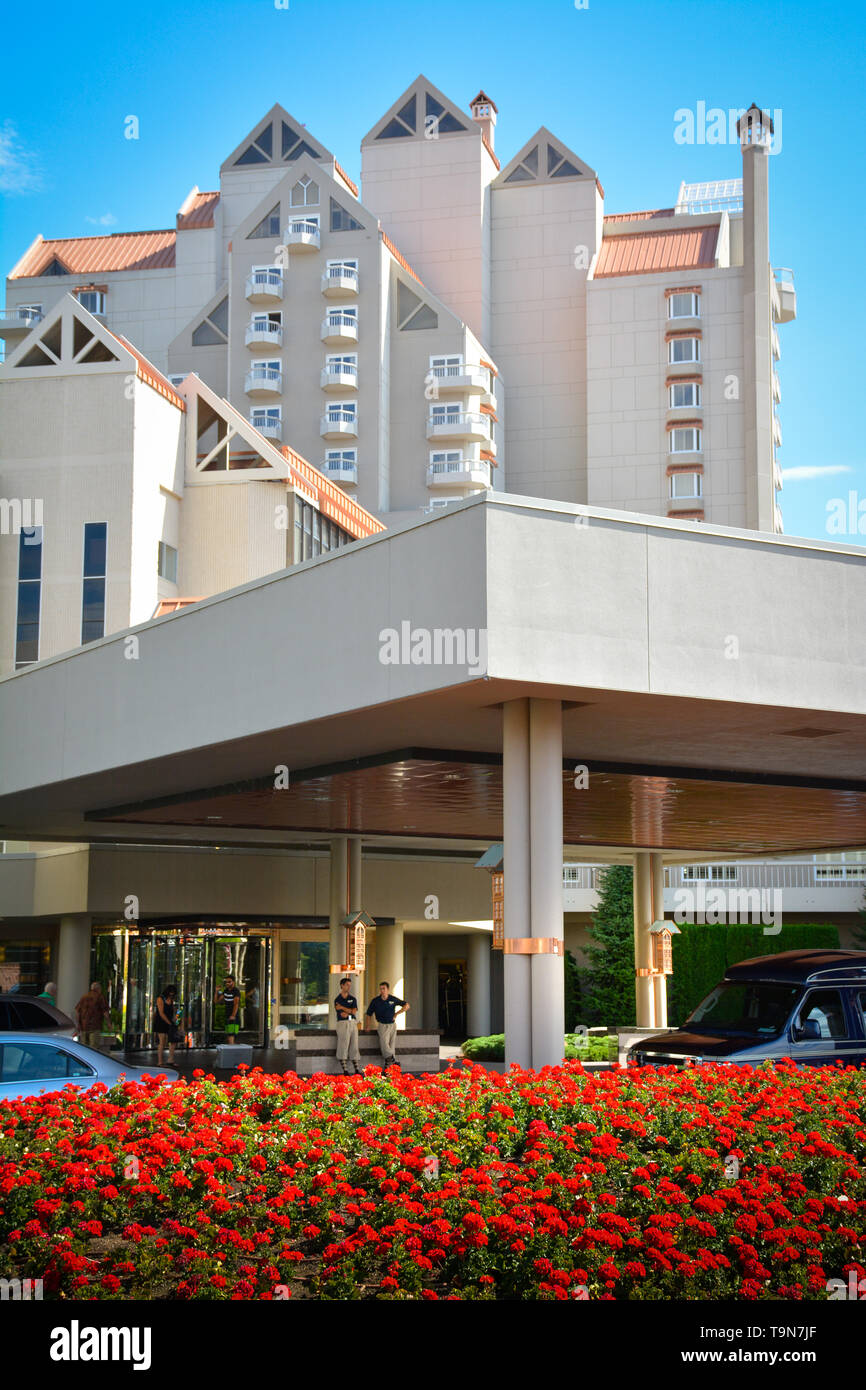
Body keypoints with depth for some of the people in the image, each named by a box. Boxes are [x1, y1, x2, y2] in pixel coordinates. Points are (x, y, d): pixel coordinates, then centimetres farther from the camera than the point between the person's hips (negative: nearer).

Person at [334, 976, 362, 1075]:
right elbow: (342, 1015, -8)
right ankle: (345, 1071, -6)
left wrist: (343, 1008, -6)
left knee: (354, 1047, 3)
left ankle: (357, 1070, 4)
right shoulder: (337, 1000, 2)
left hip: (353, 1023, 4)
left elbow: (354, 1011, -2)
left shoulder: (353, 999, 13)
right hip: (343, 1023, -4)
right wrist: (350, 1011, -6)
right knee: (343, 1047, -7)